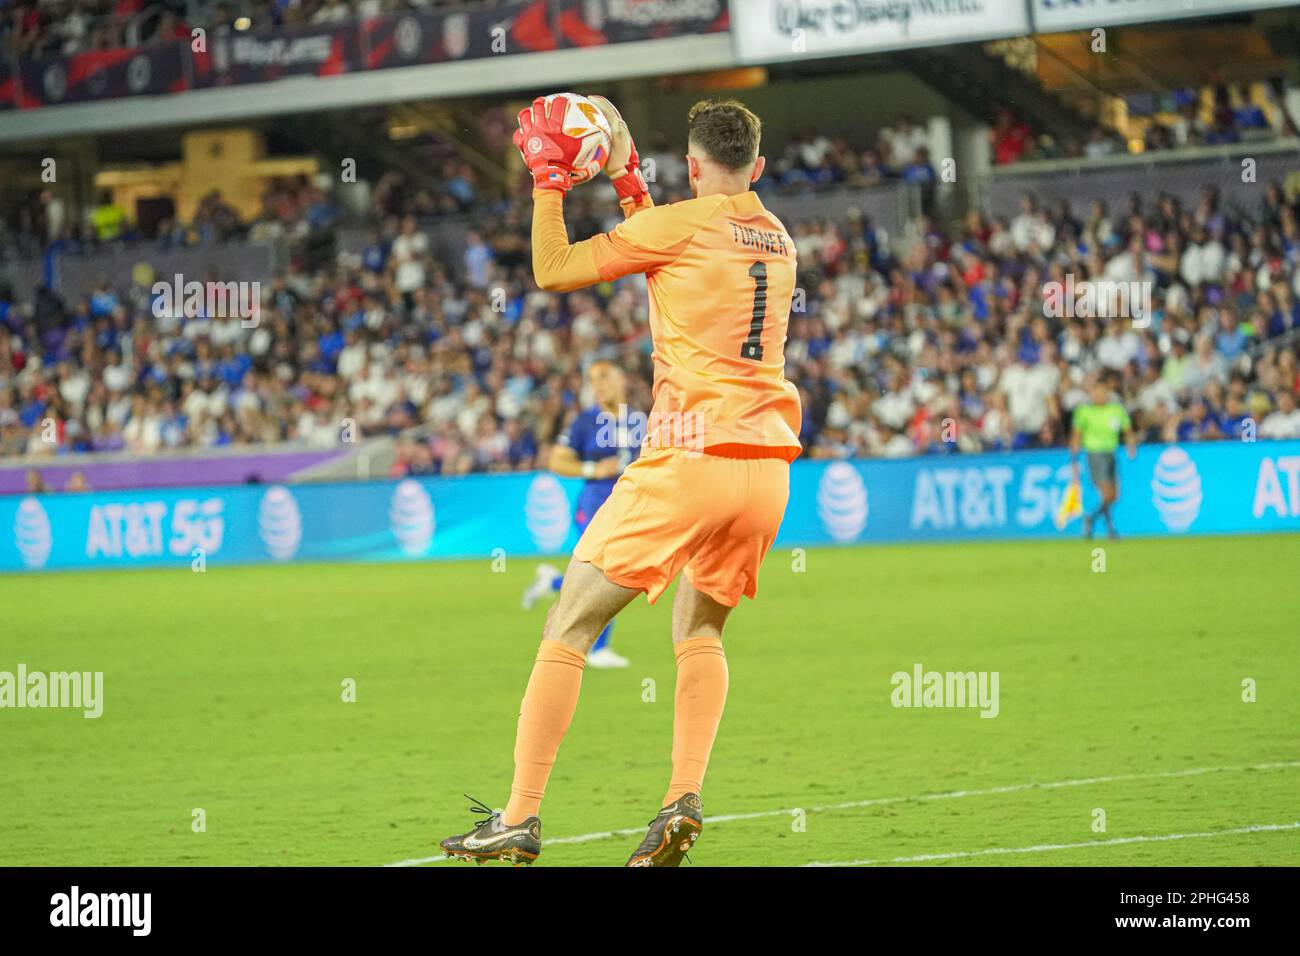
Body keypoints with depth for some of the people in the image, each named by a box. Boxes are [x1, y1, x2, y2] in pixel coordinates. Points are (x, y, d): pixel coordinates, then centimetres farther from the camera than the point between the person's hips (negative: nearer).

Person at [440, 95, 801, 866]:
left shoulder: (682, 223, -4)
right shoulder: (778, 240, 15)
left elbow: (552, 271, 0)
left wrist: (549, 177, 10)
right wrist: (631, 188, 39)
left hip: (688, 458, -6)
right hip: (767, 465, 6)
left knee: (568, 630, 0)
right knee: (701, 629, 24)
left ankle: (521, 817, -5)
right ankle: (685, 800, 4)